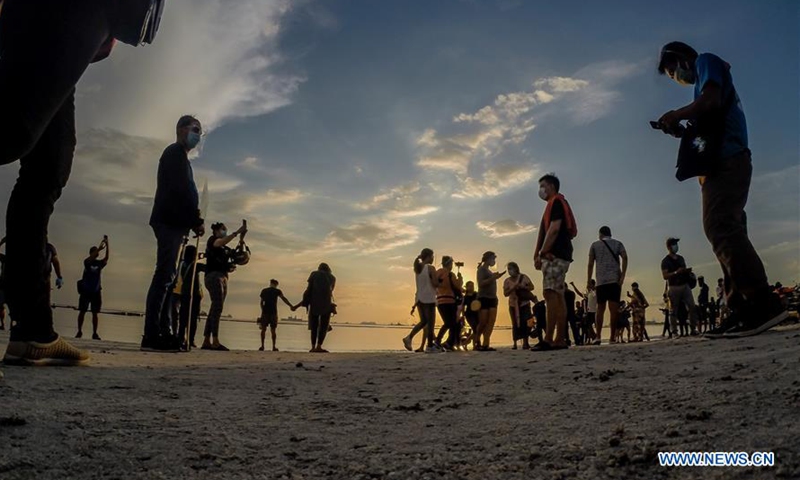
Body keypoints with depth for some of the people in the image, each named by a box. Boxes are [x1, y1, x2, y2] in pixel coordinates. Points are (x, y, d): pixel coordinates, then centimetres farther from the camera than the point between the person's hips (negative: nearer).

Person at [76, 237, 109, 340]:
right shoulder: (87, 262, -3)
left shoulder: (100, 263, 5)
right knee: (82, 312, 3)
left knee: (95, 313, 2)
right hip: (85, 291, -2)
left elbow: (106, 258, -14)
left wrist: (107, 245, -25)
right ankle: (79, 331, 12)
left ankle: (94, 333, 4)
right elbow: (90, 259, -26)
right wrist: (99, 248, -35)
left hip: (96, 291, 2)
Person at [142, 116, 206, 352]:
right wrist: (198, 221, -11)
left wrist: (193, 222, 11)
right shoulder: (175, 153, -2)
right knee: (165, 275, -14)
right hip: (170, 222, -10)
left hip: (172, 223, 10)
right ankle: (152, 335, -15)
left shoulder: (177, 156, 28)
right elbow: (182, 190, -14)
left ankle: (163, 333, 6)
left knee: (167, 276, 5)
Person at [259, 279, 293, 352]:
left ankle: (262, 346, 1)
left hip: (265, 312, 2)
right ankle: (274, 346, 2)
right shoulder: (277, 291, 2)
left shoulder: (264, 291, 11)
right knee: (273, 329, 2)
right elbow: (284, 299, -6)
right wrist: (291, 306, -7)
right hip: (273, 312, -2)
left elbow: (261, 302, 11)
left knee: (263, 329, 6)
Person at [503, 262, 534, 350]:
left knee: (525, 322, -9)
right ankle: (515, 344, 5)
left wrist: (522, 287, -19)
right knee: (515, 324, 2)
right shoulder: (507, 281, 1)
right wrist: (513, 288, -20)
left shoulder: (523, 277, -3)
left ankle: (525, 343, -4)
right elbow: (505, 293, -5)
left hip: (524, 303, -1)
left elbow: (532, 287, -3)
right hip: (513, 305, 1)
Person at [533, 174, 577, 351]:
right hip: (559, 255, 10)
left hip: (555, 255, -10)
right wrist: (538, 254, 11)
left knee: (550, 294, -16)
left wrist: (542, 253, -18)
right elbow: (544, 232, 20)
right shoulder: (557, 204, 26)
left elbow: (554, 228, -16)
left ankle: (548, 340, -20)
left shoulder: (556, 202, -4)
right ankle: (560, 340, 6)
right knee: (557, 296, 6)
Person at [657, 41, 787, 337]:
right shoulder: (706, 80, 33)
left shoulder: (707, 61, 9)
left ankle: (763, 303, -29)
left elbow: (711, 101, -11)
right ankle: (743, 311, -2)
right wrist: (682, 129, 15)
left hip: (725, 160, -10)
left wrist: (676, 116, 2)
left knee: (720, 228, -22)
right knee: (727, 232, 2)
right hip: (727, 161, 10)